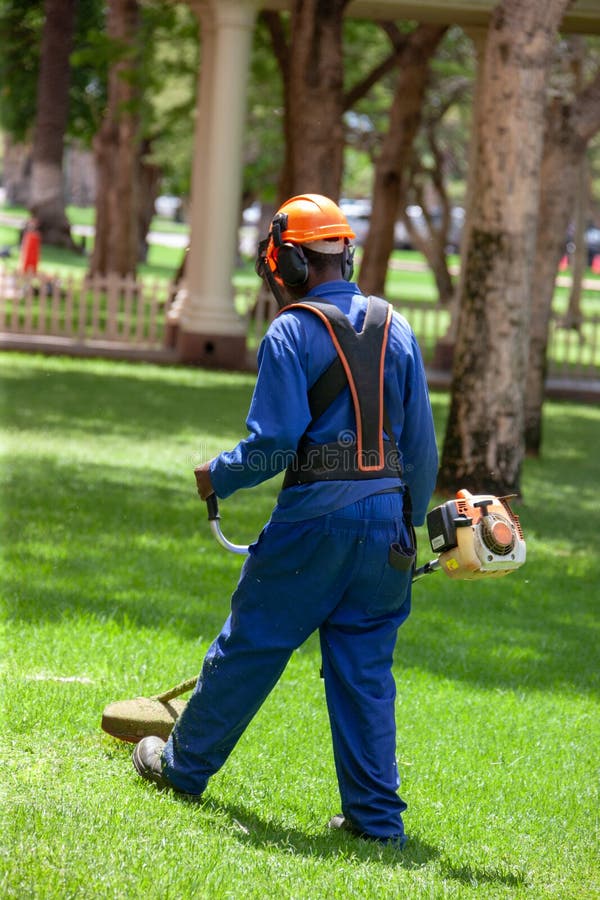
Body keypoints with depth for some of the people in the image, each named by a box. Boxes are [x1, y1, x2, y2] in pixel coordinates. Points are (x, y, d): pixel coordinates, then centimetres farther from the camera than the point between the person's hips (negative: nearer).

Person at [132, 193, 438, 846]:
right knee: (365, 668, 9)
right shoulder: (395, 329, 9)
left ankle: (183, 764, 25)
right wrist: (408, 523, 20)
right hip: (386, 519, 5)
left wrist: (216, 476, 3)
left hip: (315, 517, -5)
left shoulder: (292, 333, -9)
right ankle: (376, 814, 6)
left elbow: (273, 443, -15)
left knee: (250, 647, 9)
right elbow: (421, 444, 10)